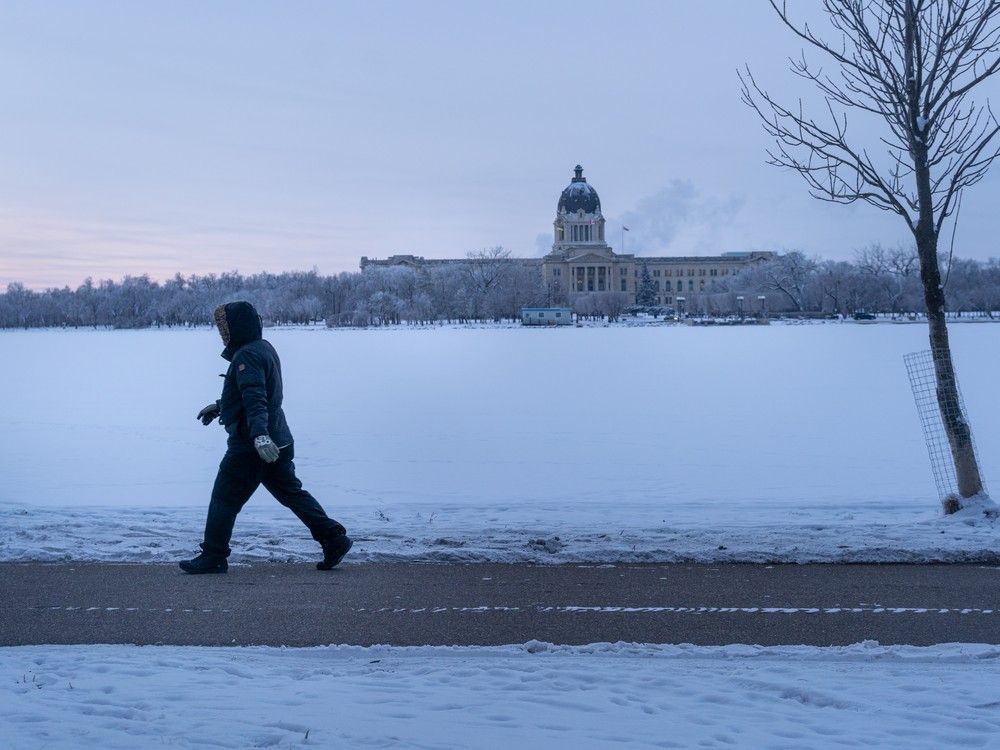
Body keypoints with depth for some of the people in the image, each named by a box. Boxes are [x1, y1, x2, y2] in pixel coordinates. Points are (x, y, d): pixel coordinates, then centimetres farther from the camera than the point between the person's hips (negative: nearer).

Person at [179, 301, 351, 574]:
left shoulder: (247, 356, -18)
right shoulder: (264, 348, 14)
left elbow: (255, 398, -34)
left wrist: (259, 434, -46)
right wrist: (219, 406, 38)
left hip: (249, 447, -10)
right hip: (278, 443, 10)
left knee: (224, 499, 2)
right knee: (291, 493, 15)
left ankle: (213, 557, 9)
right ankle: (334, 538, 11)